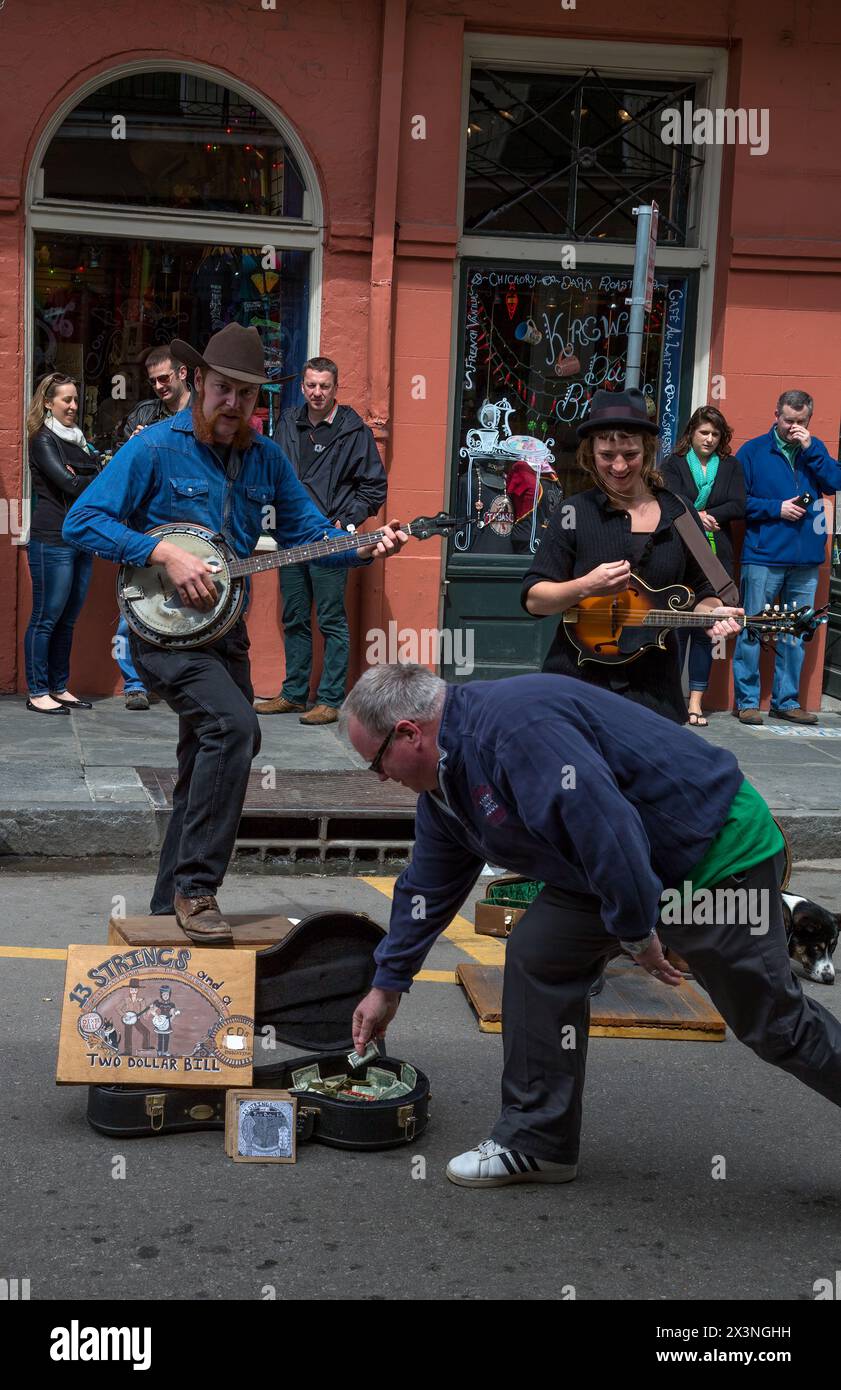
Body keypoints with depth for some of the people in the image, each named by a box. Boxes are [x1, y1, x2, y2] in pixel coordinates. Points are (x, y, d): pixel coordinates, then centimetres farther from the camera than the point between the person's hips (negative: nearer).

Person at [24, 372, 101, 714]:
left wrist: (80, 479, -12)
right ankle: (38, 693, 1)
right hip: (52, 541, -8)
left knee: (68, 619, 10)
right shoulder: (43, 440, -5)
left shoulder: (77, 438, 19)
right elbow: (69, 485, -16)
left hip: (82, 538, 8)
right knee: (46, 618, -4)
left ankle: (59, 688, 17)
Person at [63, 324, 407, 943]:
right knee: (234, 724, -28)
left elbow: (311, 535, 9)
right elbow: (81, 521, -13)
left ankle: (172, 906, 30)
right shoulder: (156, 447, -10)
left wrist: (364, 548, -11)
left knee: (214, 763, 14)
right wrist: (165, 553, -23)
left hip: (224, 629, 7)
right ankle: (195, 887, -18)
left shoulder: (268, 459, 7)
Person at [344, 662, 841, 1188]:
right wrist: (388, 984, 26)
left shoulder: (515, 726, -29)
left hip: (718, 849, -9)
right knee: (538, 956, 3)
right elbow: (427, 887, 19)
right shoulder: (445, 785, 6)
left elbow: (605, 823, -34)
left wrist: (636, 929, -23)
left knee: (773, 1021, 0)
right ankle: (536, 1142, 12)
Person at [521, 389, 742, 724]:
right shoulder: (576, 513, -3)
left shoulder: (679, 516, 4)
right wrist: (585, 587, -22)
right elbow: (533, 599, -5)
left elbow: (699, 593, 13)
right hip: (577, 682, -2)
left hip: (653, 687, 2)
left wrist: (712, 613, -9)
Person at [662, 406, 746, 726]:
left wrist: (702, 514, -6)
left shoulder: (731, 466, 14)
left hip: (716, 556, 2)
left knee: (705, 629, 0)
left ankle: (696, 700, 3)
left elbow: (739, 507, 1)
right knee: (677, 626, -5)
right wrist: (700, 517, -15)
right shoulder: (674, 464, 9)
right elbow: (674, 499, -7)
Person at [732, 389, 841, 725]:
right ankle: (746, 701, 6)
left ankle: (786, 700, 18)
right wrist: (776, 508, -10)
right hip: (763, 557, -3)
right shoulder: (754, 451, 2)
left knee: (795, 635, 9)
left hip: (806, 559, 4)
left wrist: (811, 449, -9)